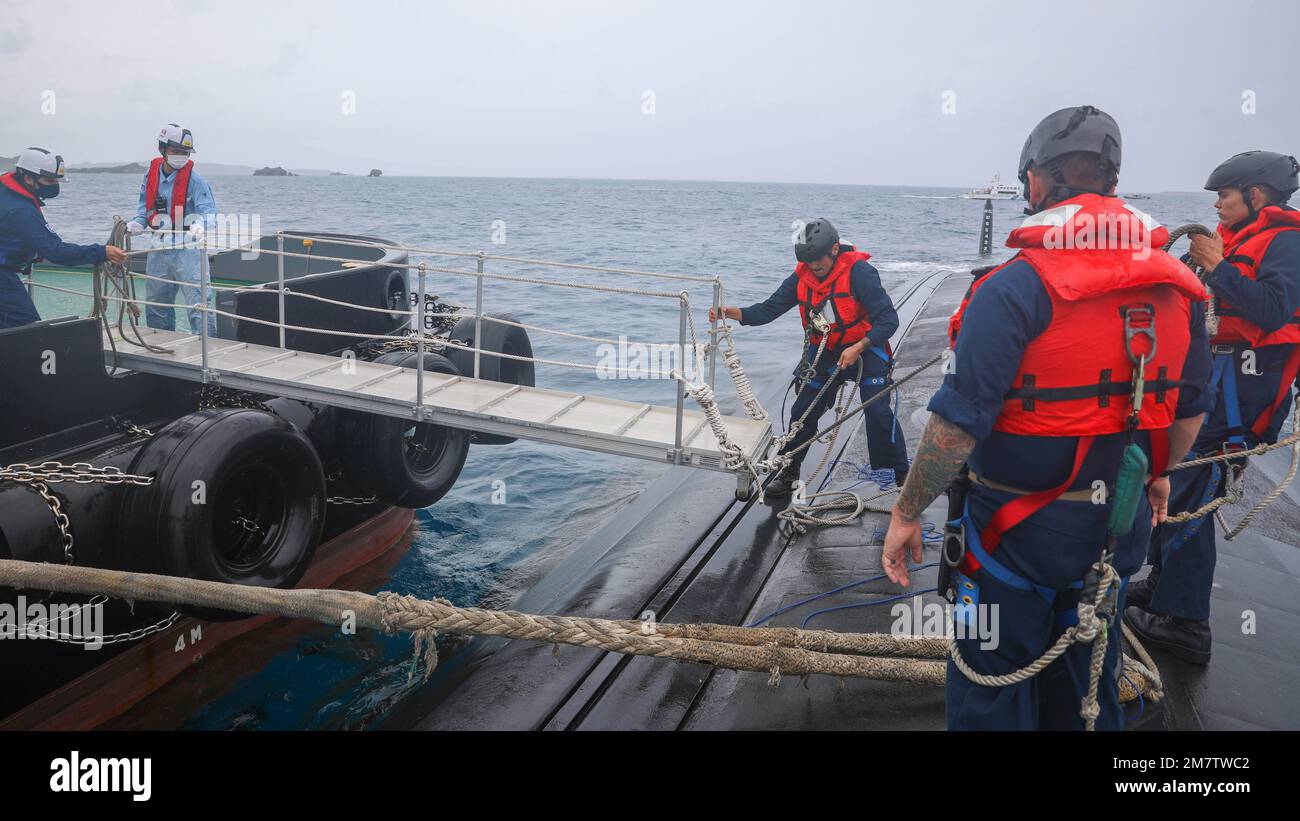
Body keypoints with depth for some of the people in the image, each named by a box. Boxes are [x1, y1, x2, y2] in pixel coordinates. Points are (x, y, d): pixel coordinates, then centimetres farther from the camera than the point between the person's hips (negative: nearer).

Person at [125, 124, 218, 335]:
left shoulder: (193, 179, -8)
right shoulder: (151, 175, 9)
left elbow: (208, 210, -16)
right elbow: (145, 208, 19)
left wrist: (200, 225, -37)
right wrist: (136, 225, 1)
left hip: (187, 248, -6)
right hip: (159, 250, 7)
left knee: (197, 301, -14)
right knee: (155, 302, 17)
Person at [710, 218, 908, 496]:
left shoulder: (859, 272, -22)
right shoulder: (801, 277, -7)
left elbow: (888, 319, -22)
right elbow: (768, 309, -6)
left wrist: (857, 349, -29)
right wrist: (729, 312, -20)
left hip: (865, 349, -4)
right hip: (824, 353, 5)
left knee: (878, 413, -15)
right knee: (803, 412, 3)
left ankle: (901, 475, 3)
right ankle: (787, 472, 20)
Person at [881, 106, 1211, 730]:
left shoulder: (1014, 289, -22)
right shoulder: (1177, 286, 0)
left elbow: (957, 423, -25)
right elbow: (1190, 407, 11)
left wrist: (907, 512, -13)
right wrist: (1157, 474, 28)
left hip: (1017, 532, -6)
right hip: (1120, 531, 6)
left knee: (992, 699, 11)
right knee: (1087, 681, 25)